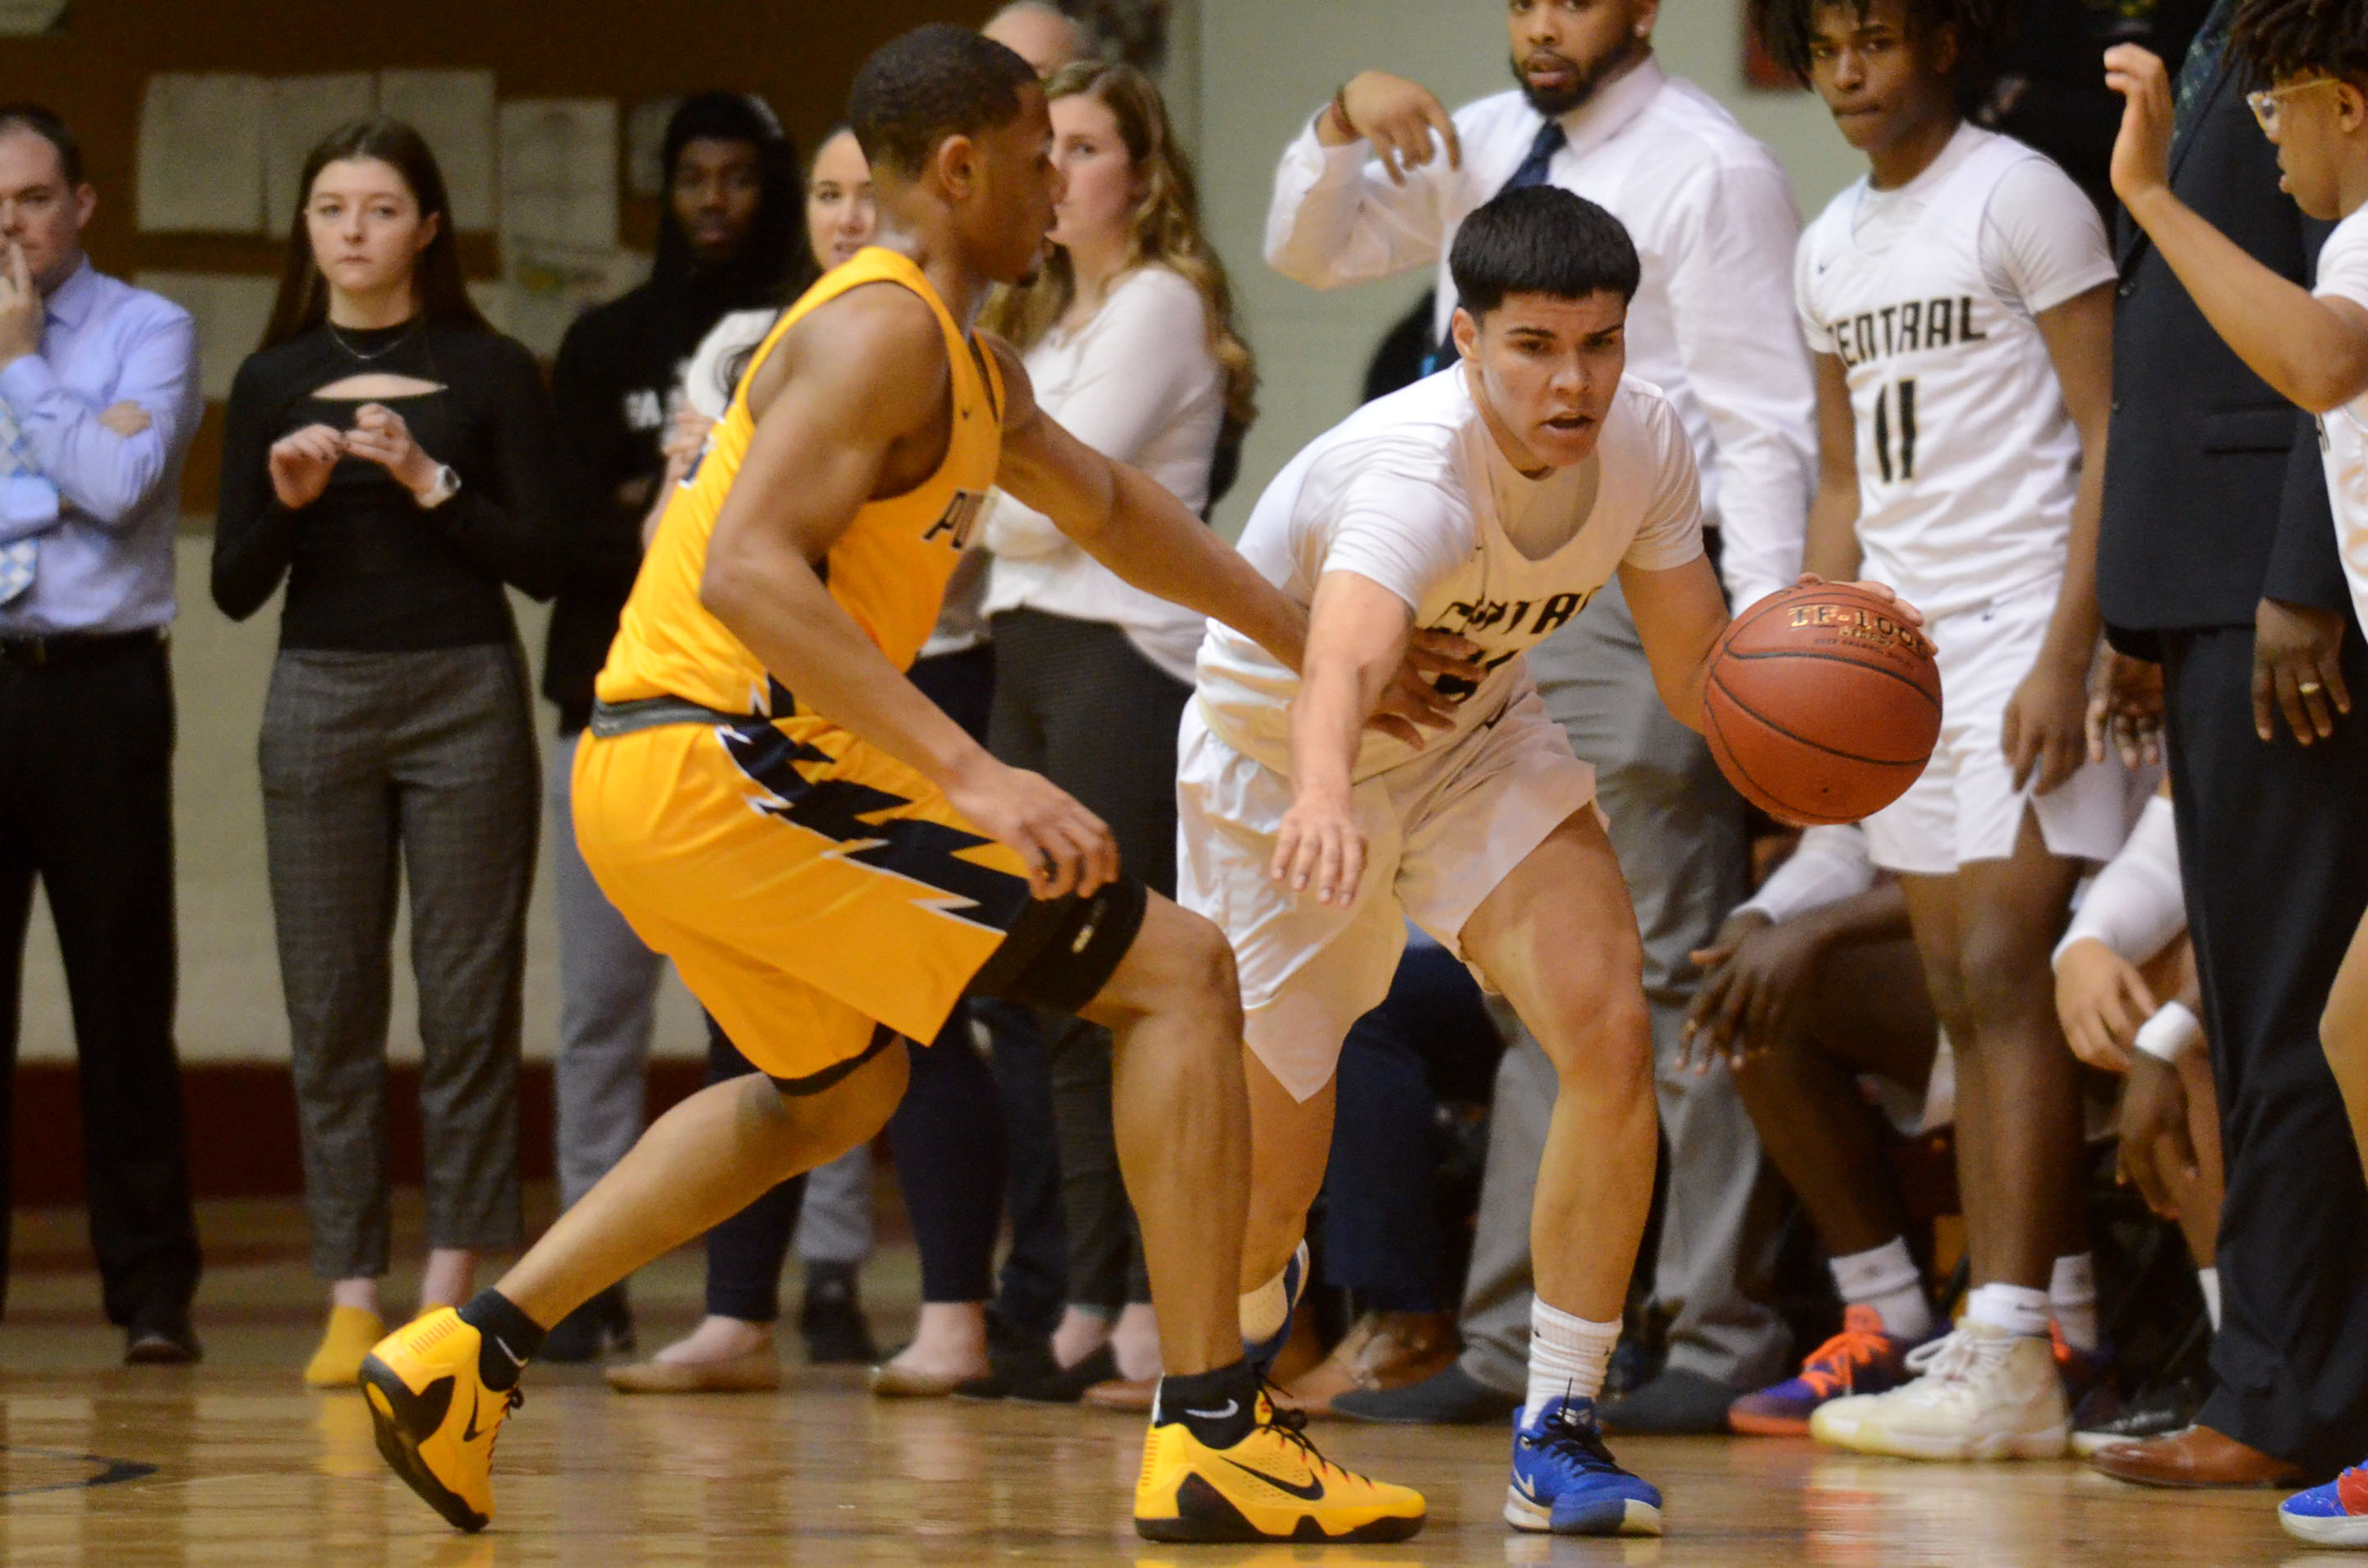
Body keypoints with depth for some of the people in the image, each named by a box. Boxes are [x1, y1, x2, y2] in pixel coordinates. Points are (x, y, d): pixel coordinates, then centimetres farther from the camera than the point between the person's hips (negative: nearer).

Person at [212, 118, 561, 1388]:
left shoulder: (488, 373, 3)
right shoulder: (272, 384, 9)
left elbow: (539, 561, -3)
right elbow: (234, 590, 7)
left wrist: (429, 481, -15)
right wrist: (286, 500, -10)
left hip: (464, 697, -2)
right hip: (319, 700, 2)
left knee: (469, 996, -5)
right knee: (330, 1003, -1)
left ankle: (449, 1291, -3)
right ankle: (349, 1295, 0)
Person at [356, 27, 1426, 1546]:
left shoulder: (974, 370, 20)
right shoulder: (883, 330, -12)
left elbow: (1113, 508, 37)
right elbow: (748, 571, -24)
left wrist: (1315, 647, 37)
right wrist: (974, 775, -29)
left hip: (652, 778, 10)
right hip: (723, 766, -10)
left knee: (840, 1088, 33)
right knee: (1180, 969, -8)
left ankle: (467, 1354, 26)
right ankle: (1211, 1438, -12)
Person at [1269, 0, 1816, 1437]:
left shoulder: (1708, 168, -7)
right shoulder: (1486, 148, 14)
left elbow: (1761, 417, -11)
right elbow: (1312, 250, 22)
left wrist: (1762, 619, -21)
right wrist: (1347, 121, 2)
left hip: (1635, 597, -8)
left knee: (1671, 975, -8)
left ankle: (1721, 1347, -6)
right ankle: (1512, 1346, 15)